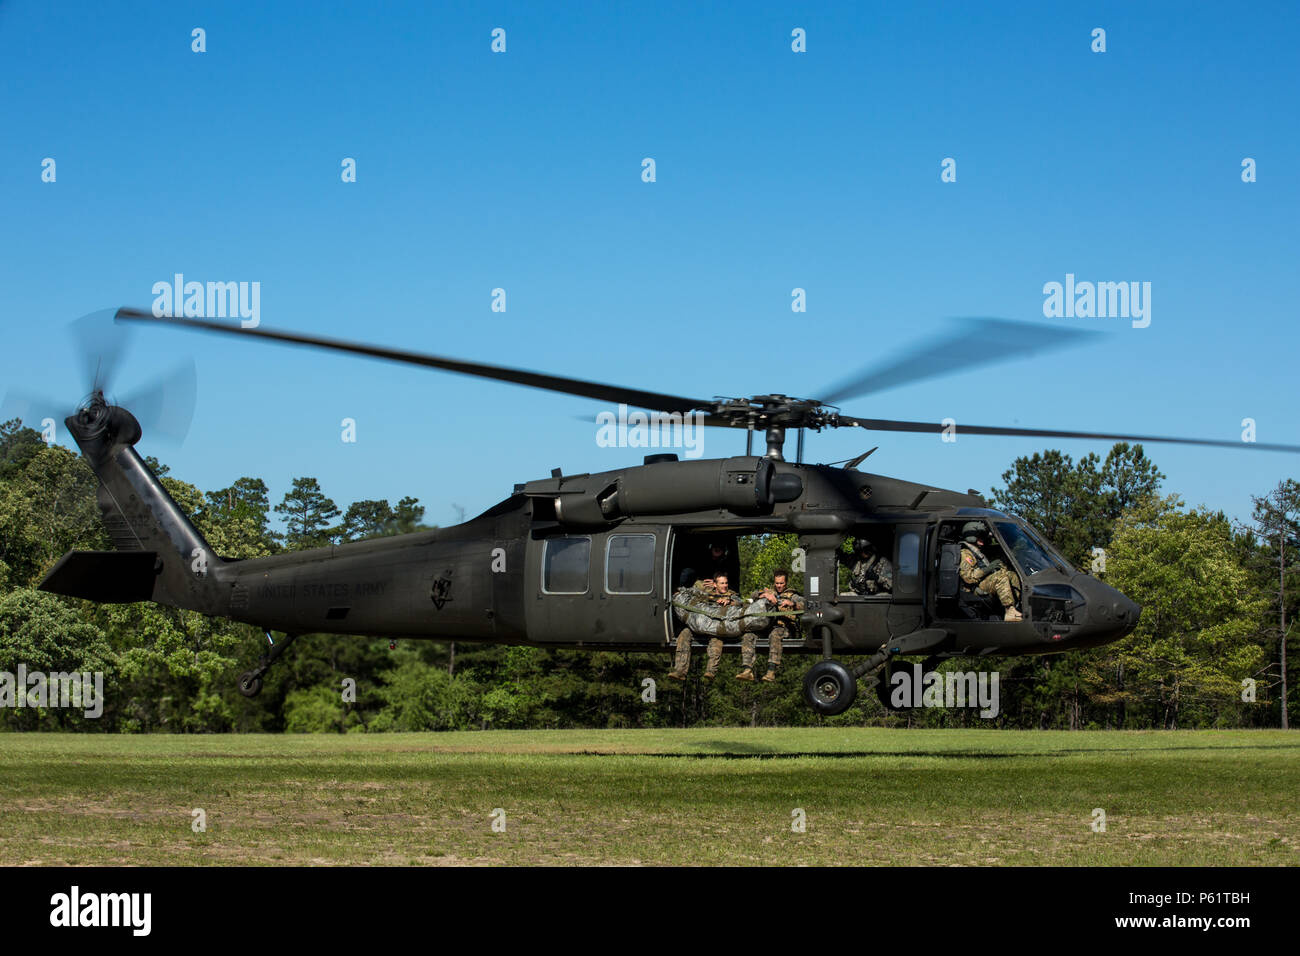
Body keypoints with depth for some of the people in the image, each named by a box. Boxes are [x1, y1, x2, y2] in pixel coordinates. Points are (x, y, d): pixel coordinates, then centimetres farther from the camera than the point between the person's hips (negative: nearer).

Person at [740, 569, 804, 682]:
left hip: (782, 627, -4)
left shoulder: (792, 594, 18)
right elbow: (752, 596, 12)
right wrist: (766, 595, -6)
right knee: (747, 634, -25)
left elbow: (803, 604, -1)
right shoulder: (768, 591, 28)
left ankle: (771, 671, -48)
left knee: (775, 635, -40)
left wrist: (792, 603, -21)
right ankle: (747, 670, -34)